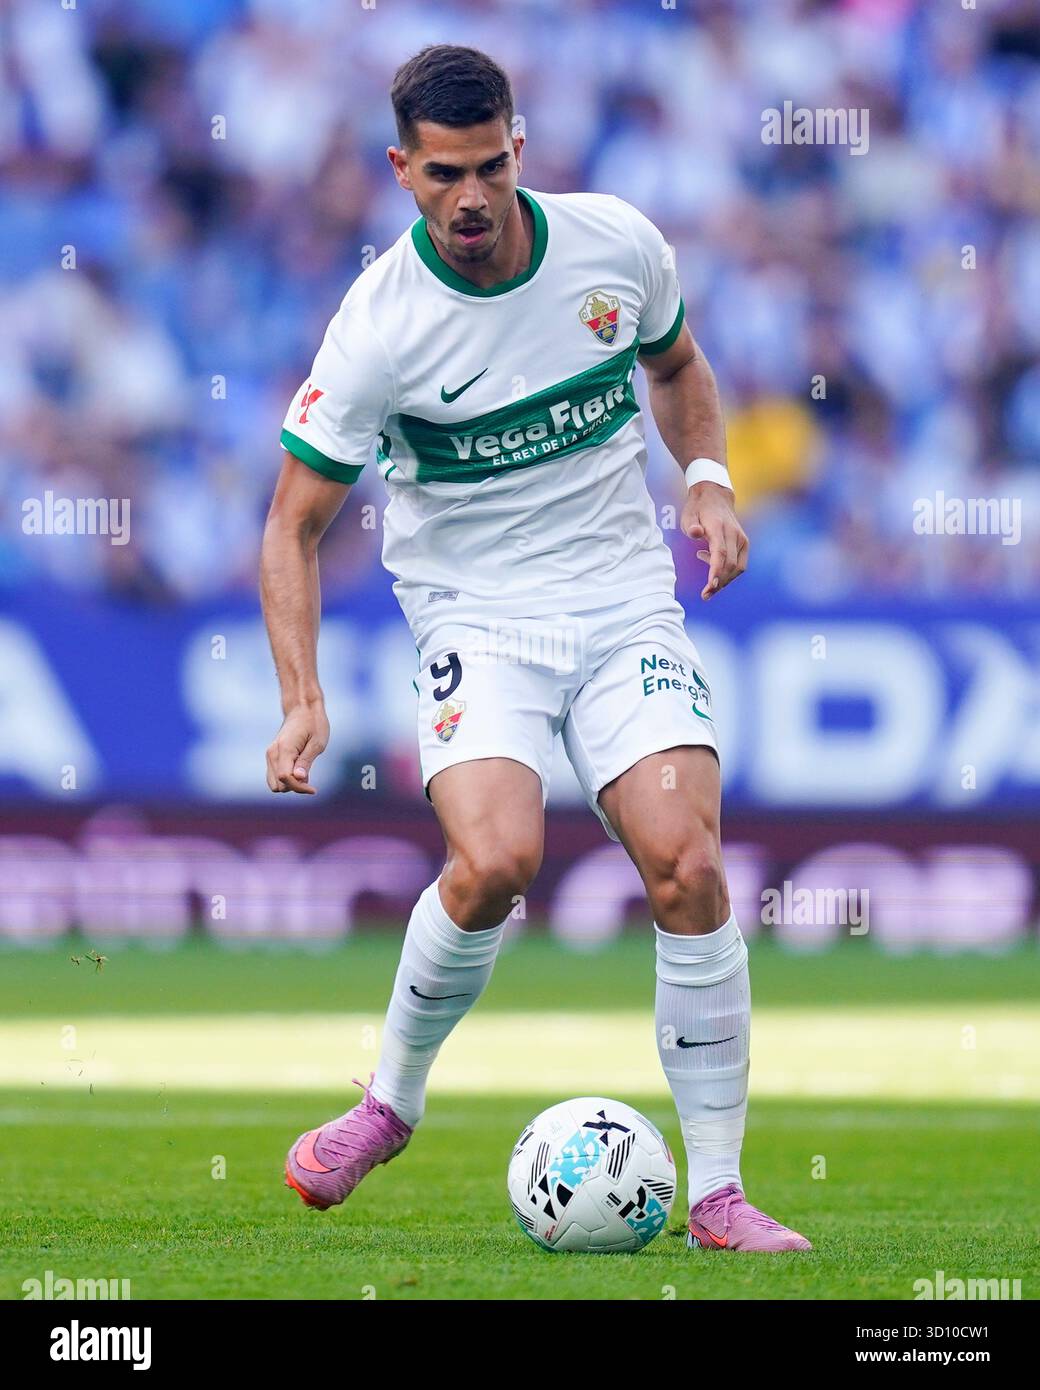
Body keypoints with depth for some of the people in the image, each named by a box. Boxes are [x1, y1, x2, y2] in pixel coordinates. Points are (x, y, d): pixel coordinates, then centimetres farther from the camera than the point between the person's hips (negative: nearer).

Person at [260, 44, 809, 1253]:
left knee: (688, 869, -15)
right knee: (494, 860, -27)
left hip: (626, 599, 3)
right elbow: (294, 525, -8)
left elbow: (676, 366, 19)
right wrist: (303, 700, -20)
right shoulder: (380, 327, -14)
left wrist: (708, 481, 1)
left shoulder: (619, 245, -4)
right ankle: (391, 1097, 0)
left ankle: (716, 1193, -6)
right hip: (475, 616, -2)